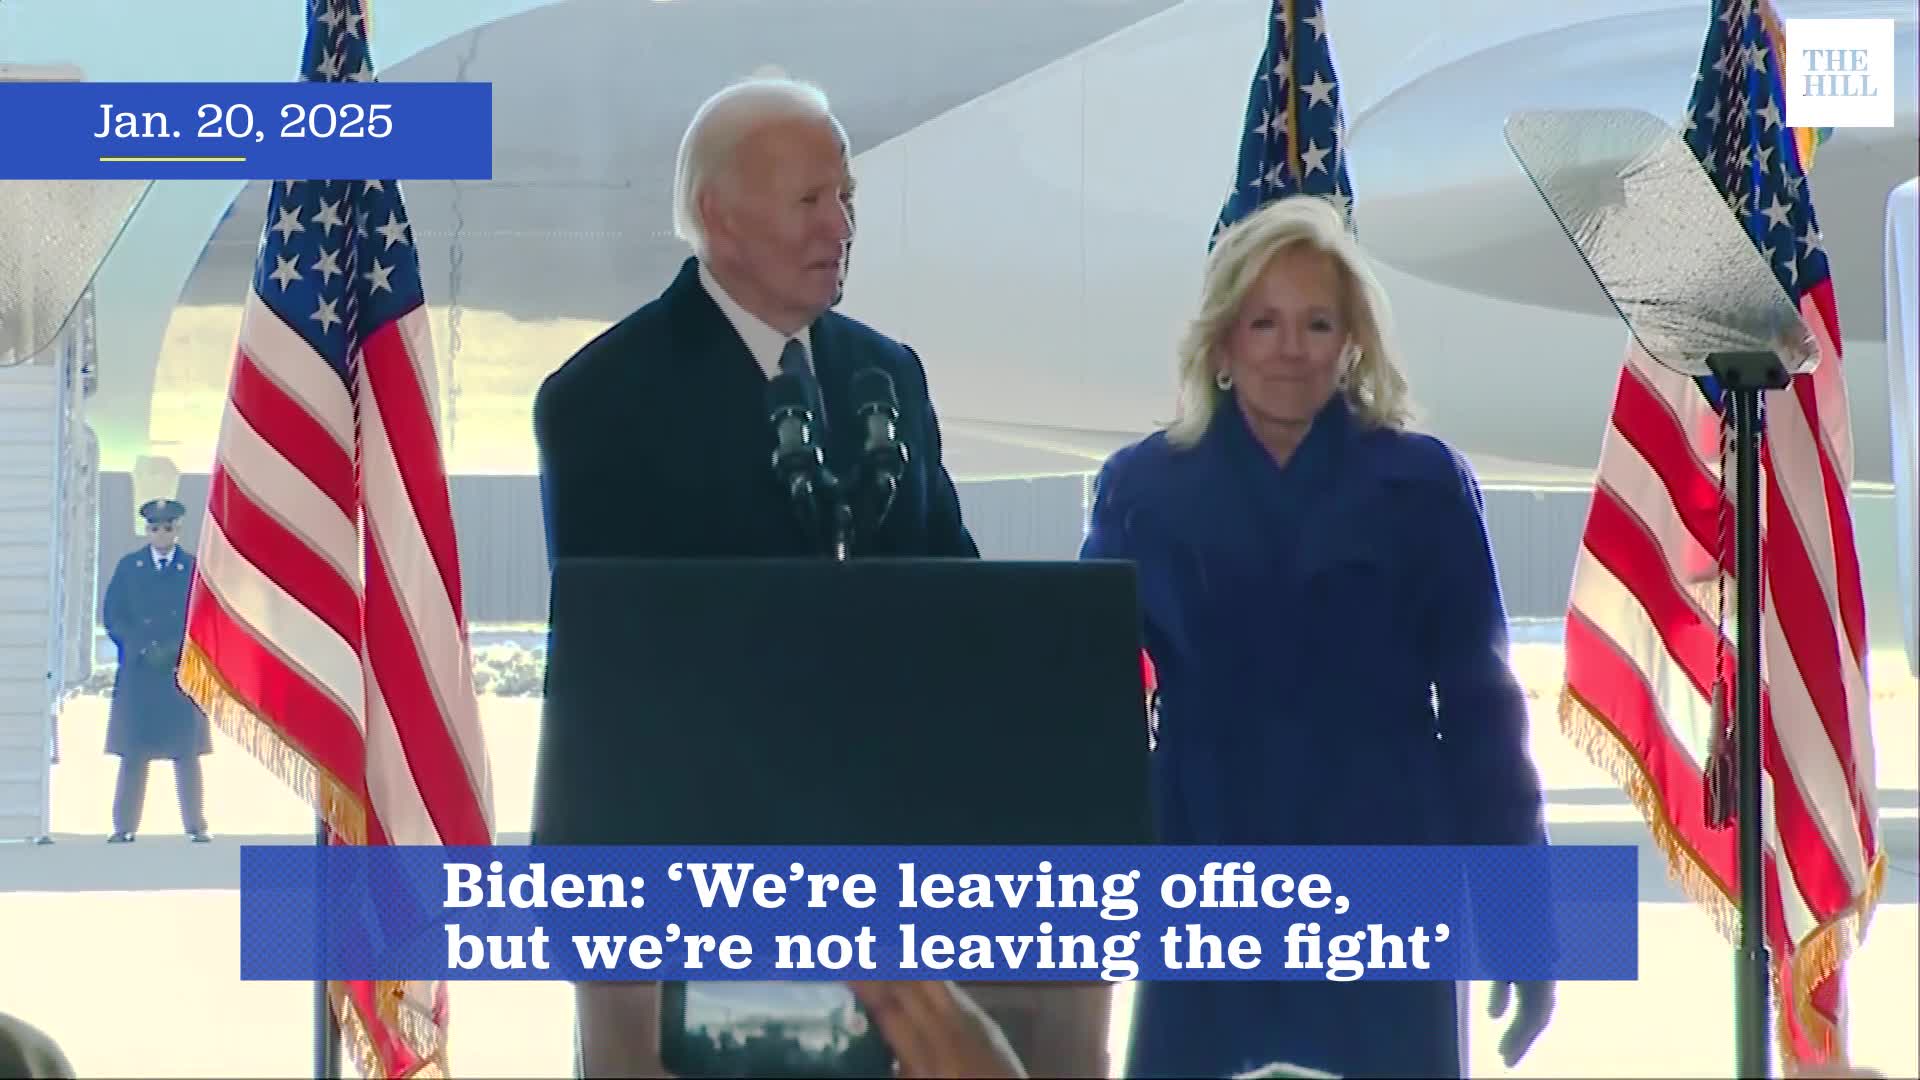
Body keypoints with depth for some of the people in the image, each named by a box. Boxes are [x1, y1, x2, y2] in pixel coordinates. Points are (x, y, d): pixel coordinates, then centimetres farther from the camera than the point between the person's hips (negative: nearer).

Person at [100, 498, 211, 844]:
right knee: (133, 753, -1)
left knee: (186, 753, 0)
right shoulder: (128, 566, 10)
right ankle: (124, 826, 2)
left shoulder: (194, 568, 7)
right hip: (138, 673, 1)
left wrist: (179, 650, -8)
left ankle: (196, 826, 3)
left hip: (182, 670, -1)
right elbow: (112, 615, 7)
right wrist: (141, 648, -7)